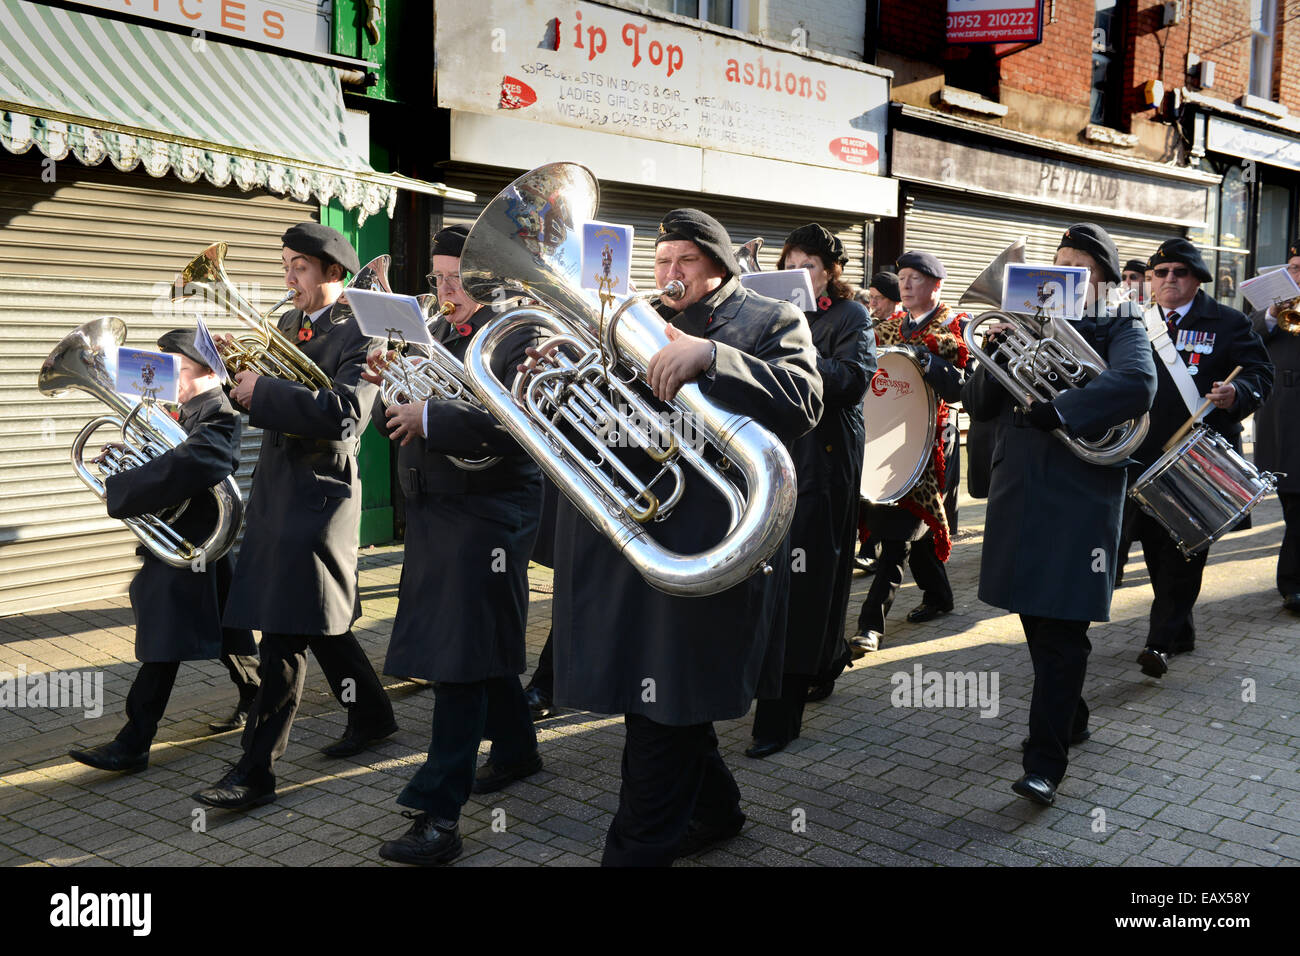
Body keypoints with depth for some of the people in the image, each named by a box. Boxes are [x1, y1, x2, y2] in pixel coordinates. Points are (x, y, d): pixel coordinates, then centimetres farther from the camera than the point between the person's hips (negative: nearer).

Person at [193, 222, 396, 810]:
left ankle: (255, 770, -1)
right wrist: (240, 375, -4)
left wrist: (263, 392, -22)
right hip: (276, 489, 8)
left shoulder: (359, 336, -11)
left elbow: (343, 415, -24)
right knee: (320, 621, 17)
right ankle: (372, 716, 34)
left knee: (286, 633, -7)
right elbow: (279, 400, 16)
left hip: (320, 492, -8)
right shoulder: (287, 324, 15)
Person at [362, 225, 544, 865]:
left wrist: (431, 416, -27)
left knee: (459, 655, -9)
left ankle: (439, 813, -6)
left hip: (486, 515, -8)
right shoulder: (431, 336, 15)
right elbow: (394, 423, 14)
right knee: (482, 641, 19)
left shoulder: (517, 336, -9)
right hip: (432, 512, 8)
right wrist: (389, 384, -6)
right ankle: (516, 748, 39)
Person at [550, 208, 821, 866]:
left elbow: (802, 403, -14)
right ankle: (713, 811, 34)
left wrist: (710, 356, -26)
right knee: (654, 701, 14)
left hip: (701, 549, -6)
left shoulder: (773, 322, 4)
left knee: (663, 712, -5)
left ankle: (637, 852, 5)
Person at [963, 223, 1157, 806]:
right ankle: (1069, 719, 34)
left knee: (1062, 630, -7)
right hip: (1020, 492, 5)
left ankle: (1046, 763, -5)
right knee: (1037, 617, 14)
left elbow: (1137, 383, -22)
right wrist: (995, 354, -8)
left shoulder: (1119, 327, 1)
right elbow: (978, 405, 10)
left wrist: (1057, 410, -30)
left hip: (1082, 494, -5)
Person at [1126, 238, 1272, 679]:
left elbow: (1260, 374, -2)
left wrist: (1237, 393, -24)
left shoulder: (1228, 323, 3)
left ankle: (1161, 642, -3)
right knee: (1156, 549, 8)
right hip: (1146, 456, 3)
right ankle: (1181, 631, 24)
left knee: (1185, 551, -5)